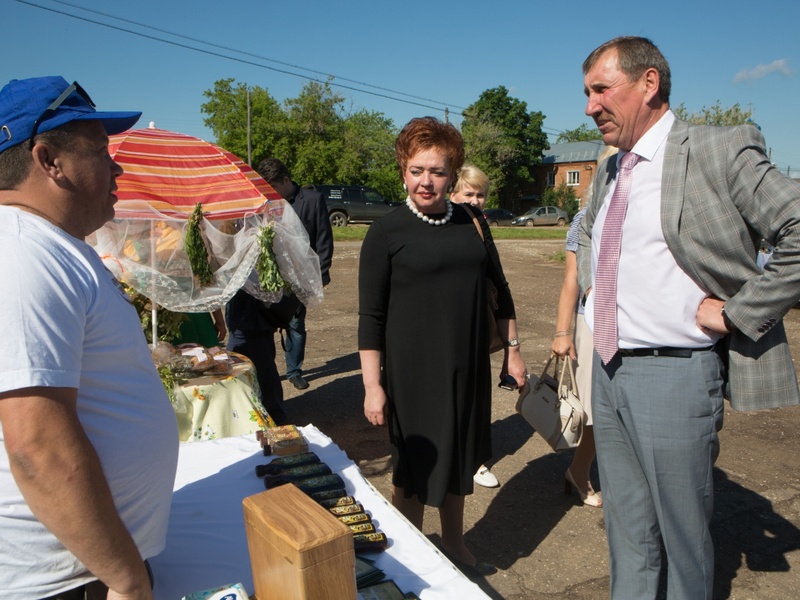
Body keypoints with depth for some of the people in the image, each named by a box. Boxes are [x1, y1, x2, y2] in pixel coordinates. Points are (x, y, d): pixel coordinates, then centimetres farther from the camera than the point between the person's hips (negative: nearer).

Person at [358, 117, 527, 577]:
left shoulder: (471, 223, 4)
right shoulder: (386, 232, -9)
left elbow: (499, 289, 12)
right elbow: (371, 316, -9)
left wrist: (512, 349, 12)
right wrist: (373, 384, -12)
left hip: (469, 367, 5)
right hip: (414, 372, -4)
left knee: (460, 461, 19)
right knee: (415, 471, 8)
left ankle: (455, 547, 41)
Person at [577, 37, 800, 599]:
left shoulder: (721, 150, -11)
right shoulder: (609, 172, 11)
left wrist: (735, 314, -15)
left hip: (672, 374, -7)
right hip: (607, 368, 7)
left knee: (682, 530, 11)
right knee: (625, 523, 21)